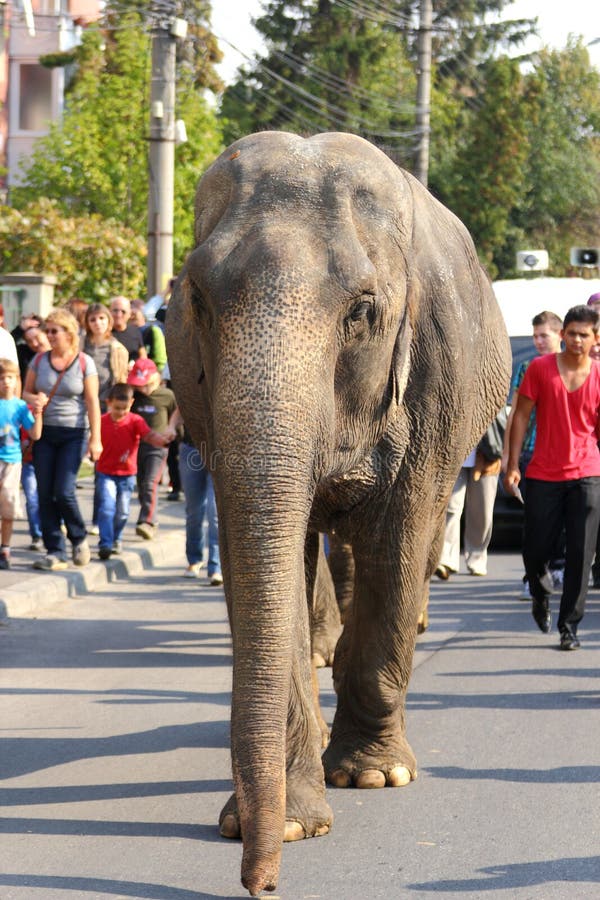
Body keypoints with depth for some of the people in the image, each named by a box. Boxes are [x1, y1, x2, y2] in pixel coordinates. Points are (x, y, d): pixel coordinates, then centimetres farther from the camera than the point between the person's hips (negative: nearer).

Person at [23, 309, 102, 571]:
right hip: (44, 433, 4)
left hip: (73, 433, -4)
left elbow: (92, 402, -5)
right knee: (45, 494, 0)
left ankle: (79, 538, 14)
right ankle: (55, 552, 5)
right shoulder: (40, 360, 6)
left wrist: (95, 439, -9)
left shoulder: (84, 362, -3)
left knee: (64, 492, -12)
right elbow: (26, 392, 13)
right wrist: (33, 400, -12)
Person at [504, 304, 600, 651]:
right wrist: (513, 464, -2)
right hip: (543, 475, 0)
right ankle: (541, 596, 38)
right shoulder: (540, 368, -1)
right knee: (536, 549, 5)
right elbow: (522, 415, 3)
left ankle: (569, 626, 5)